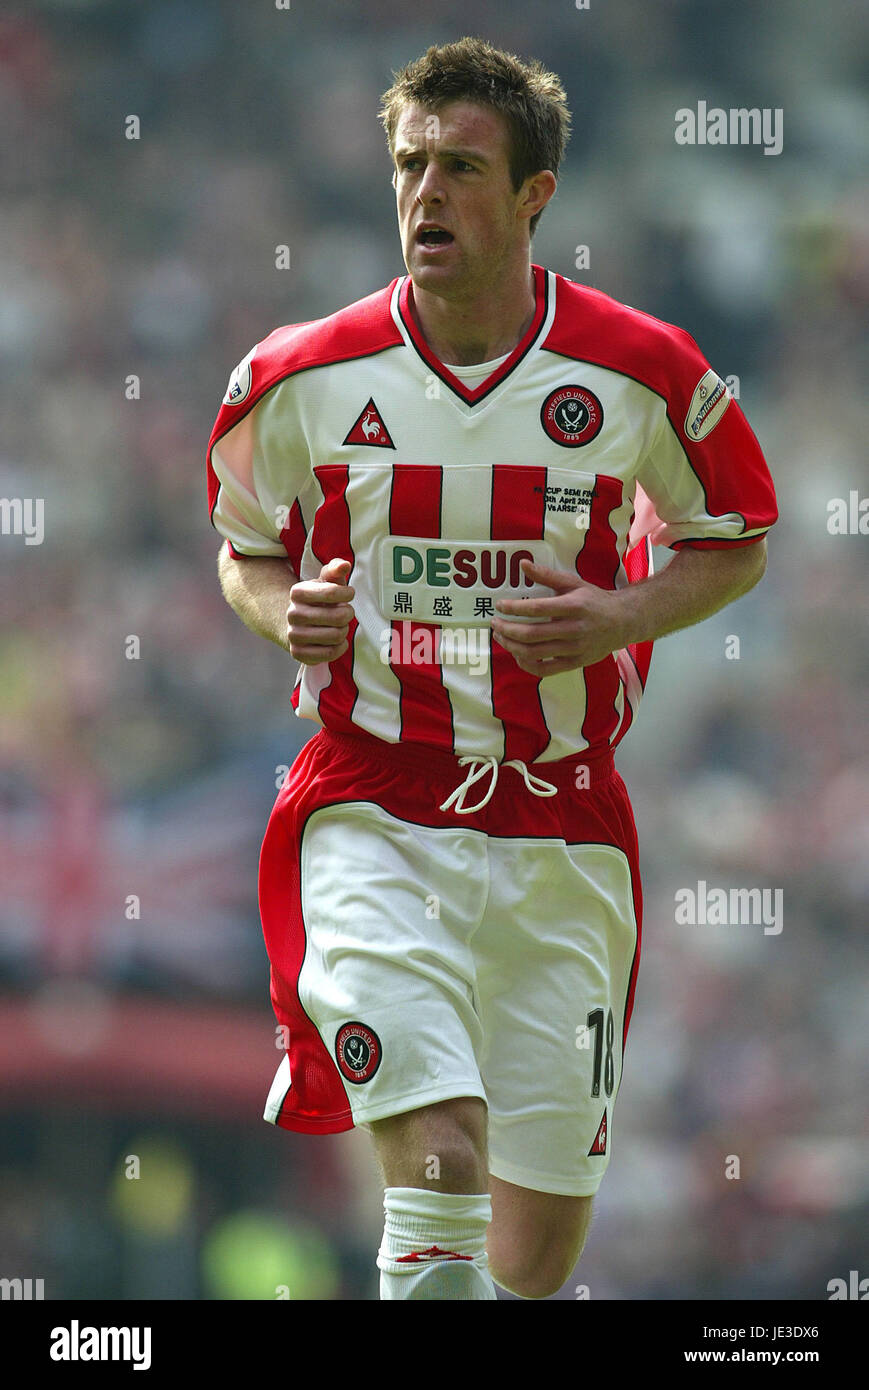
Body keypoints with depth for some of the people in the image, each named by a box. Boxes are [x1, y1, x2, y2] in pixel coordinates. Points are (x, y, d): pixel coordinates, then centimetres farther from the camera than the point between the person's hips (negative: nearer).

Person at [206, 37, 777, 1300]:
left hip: (560, 826, 1)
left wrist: (623, 616, -9)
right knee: (440, 1156, -24)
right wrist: (284, 609, -10)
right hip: (373, 811, -1)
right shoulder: (309, 376, -3)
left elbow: (736, 544, 11)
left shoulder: (641, 375, -5)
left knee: (537, 1256, 6)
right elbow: (244, 548, 14)